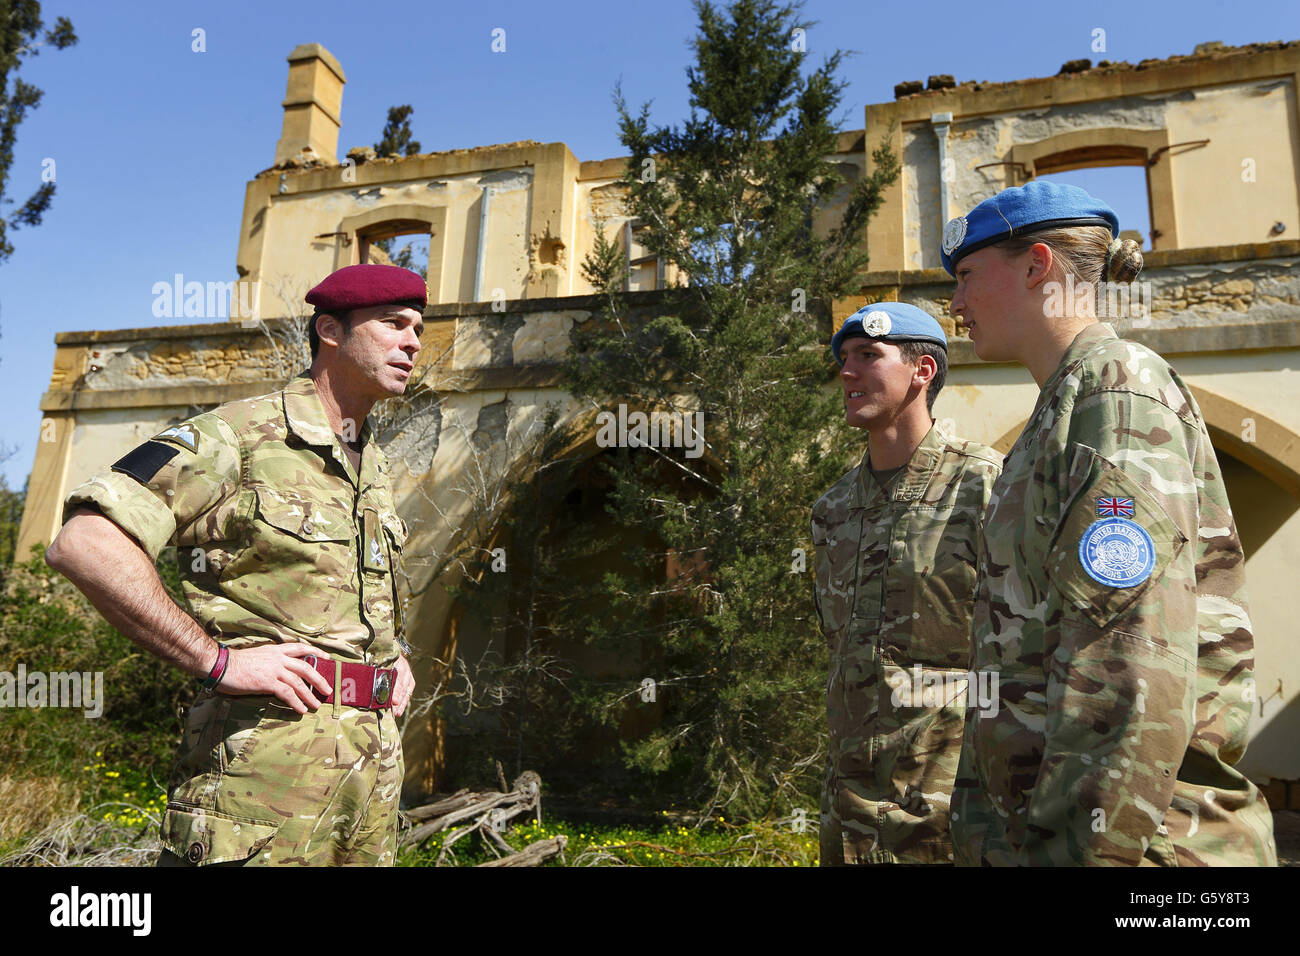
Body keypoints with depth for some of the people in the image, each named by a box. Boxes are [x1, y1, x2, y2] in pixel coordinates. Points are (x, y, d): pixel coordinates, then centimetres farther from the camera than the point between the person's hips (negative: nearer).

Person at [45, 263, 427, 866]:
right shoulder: (237, 435, -8)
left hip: (375, 747, 8)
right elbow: (82, 544, -18)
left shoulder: (374, 466, 16)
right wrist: (218, 660, -20)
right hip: (268, 745, -7)